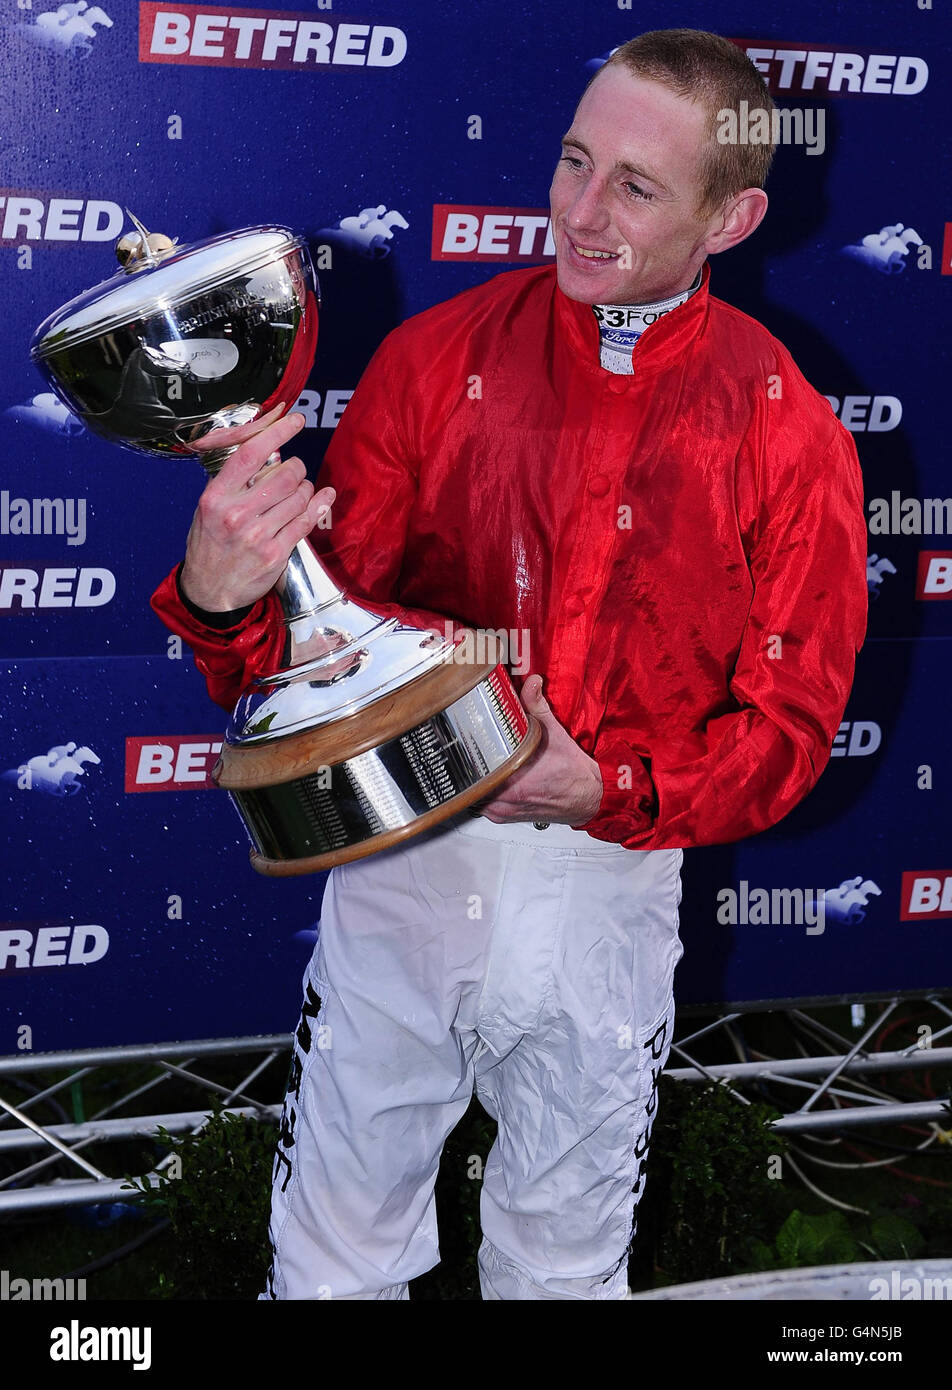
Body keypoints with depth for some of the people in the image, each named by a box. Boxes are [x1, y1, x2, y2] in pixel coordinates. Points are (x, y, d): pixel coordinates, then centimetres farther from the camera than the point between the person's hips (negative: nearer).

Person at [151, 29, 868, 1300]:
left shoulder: (787, 433, -7)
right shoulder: (437, 357, -6)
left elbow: (789, 722, -5)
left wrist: (609, 790, -22)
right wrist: (225, 599, -33)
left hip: (608, 895, 0)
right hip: (404, 861, 0)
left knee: (565, 1263, 21)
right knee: (335, 1259, 14)